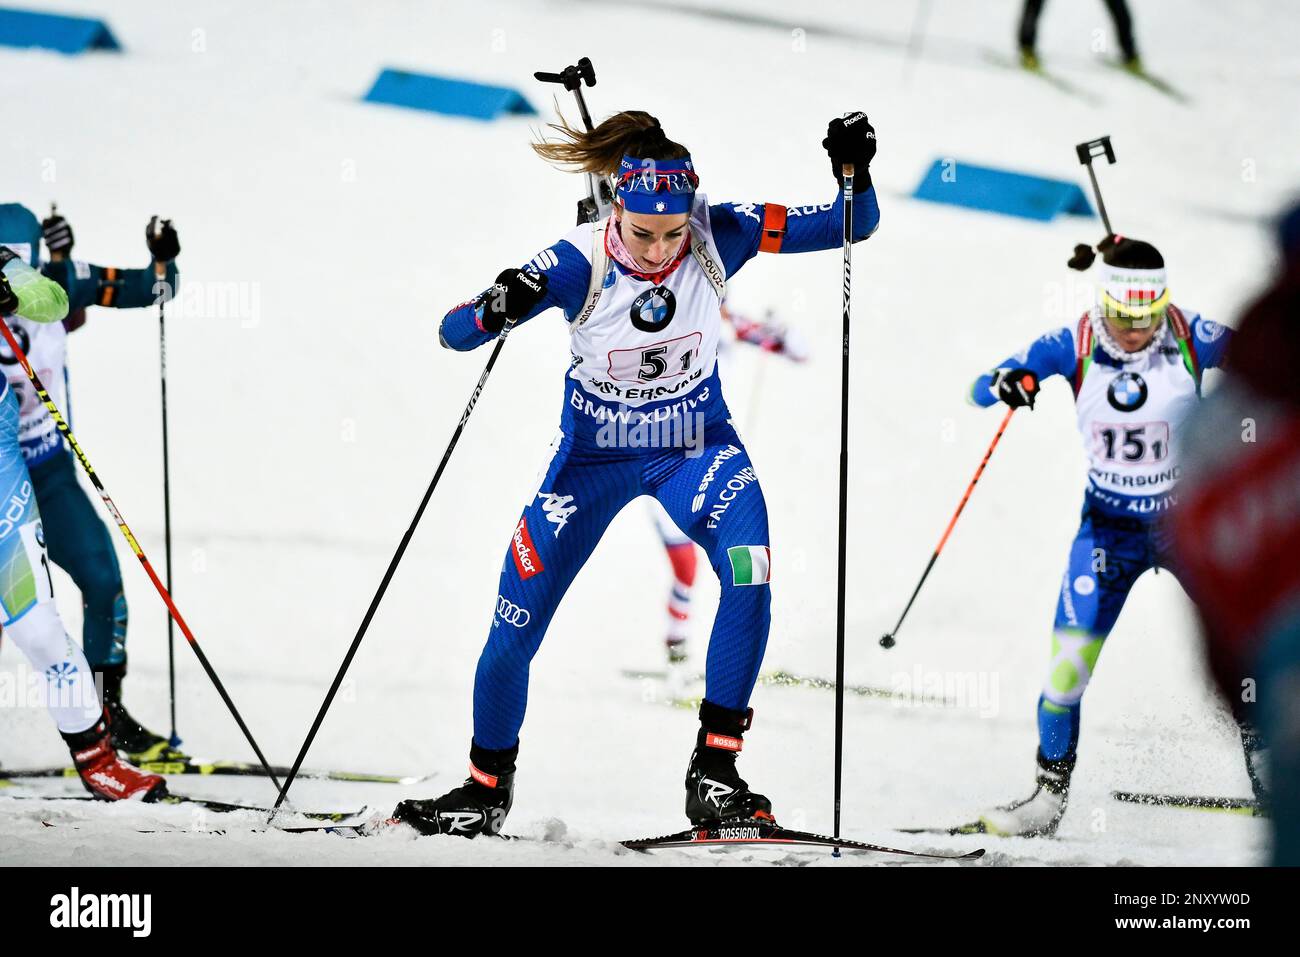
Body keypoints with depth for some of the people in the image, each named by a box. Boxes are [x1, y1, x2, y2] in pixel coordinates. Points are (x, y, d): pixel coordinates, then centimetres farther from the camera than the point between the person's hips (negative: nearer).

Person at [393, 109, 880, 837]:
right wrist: (494, 312, -46)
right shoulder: (579, 264, -25)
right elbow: (452, 335, -23)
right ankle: (486, 790, 27)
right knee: (516, 629, 1)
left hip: (698, 446, 1)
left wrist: (855, 172, -36)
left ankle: (714, 773, -18)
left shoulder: (719, 237, -21)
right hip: (593, 455, -1)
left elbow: (851, 226, -15)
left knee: (749, 573, -28)